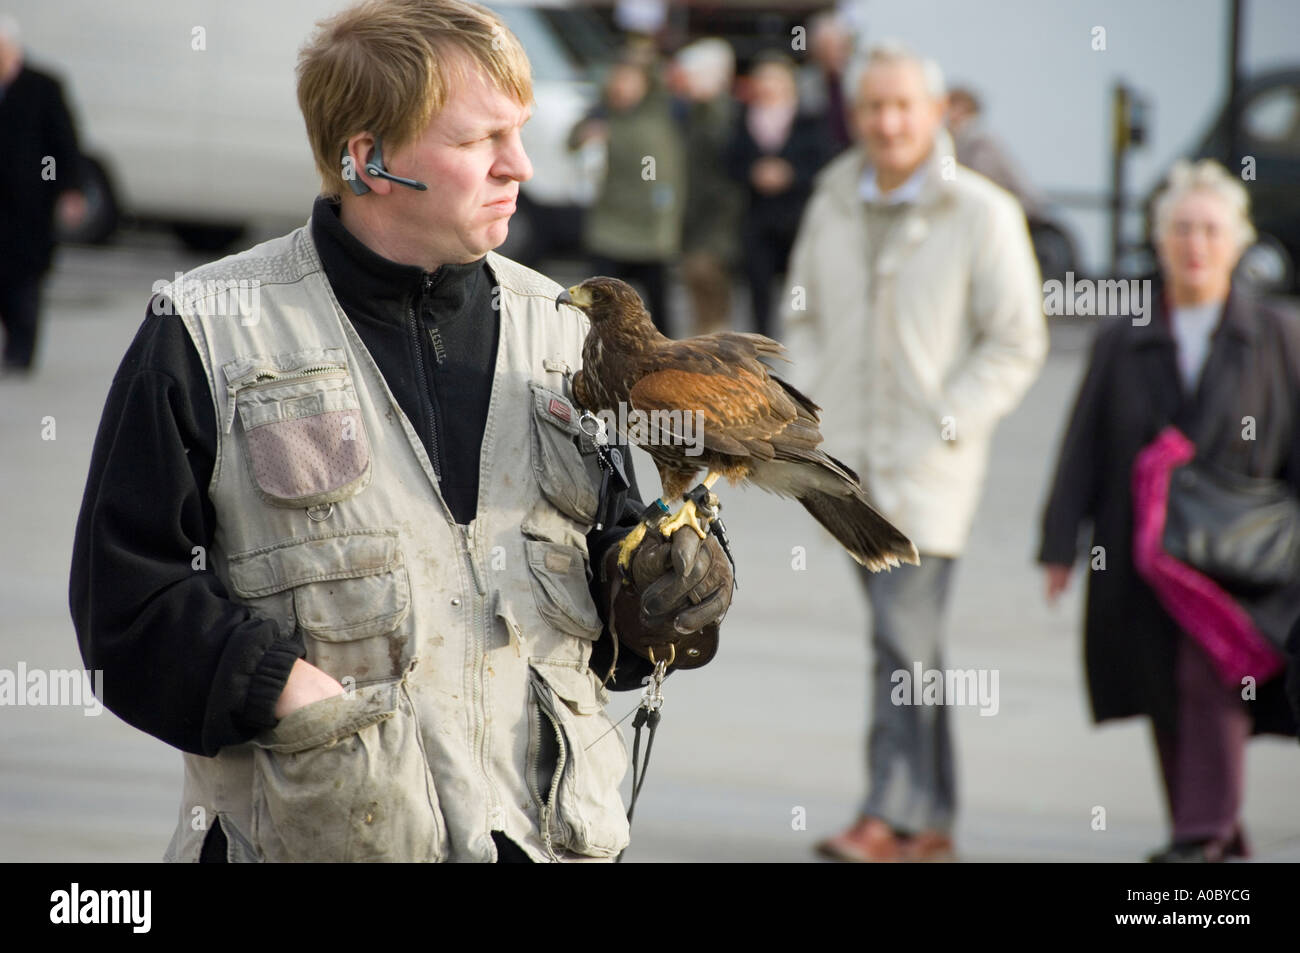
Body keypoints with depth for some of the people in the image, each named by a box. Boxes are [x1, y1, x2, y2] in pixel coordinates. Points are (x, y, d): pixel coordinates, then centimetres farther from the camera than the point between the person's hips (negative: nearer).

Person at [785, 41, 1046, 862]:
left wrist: (944, 426, -15)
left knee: (905, 634, -13)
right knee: (905, 637, 10)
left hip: (932, 464, -5)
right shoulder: (834, 205, 7)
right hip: (849, 456, 5)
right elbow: (809, 307, 21)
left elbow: (1017, 345, -7)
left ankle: (888, 817, -13)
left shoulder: (983, 215, -8)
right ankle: (933, 820, 17)